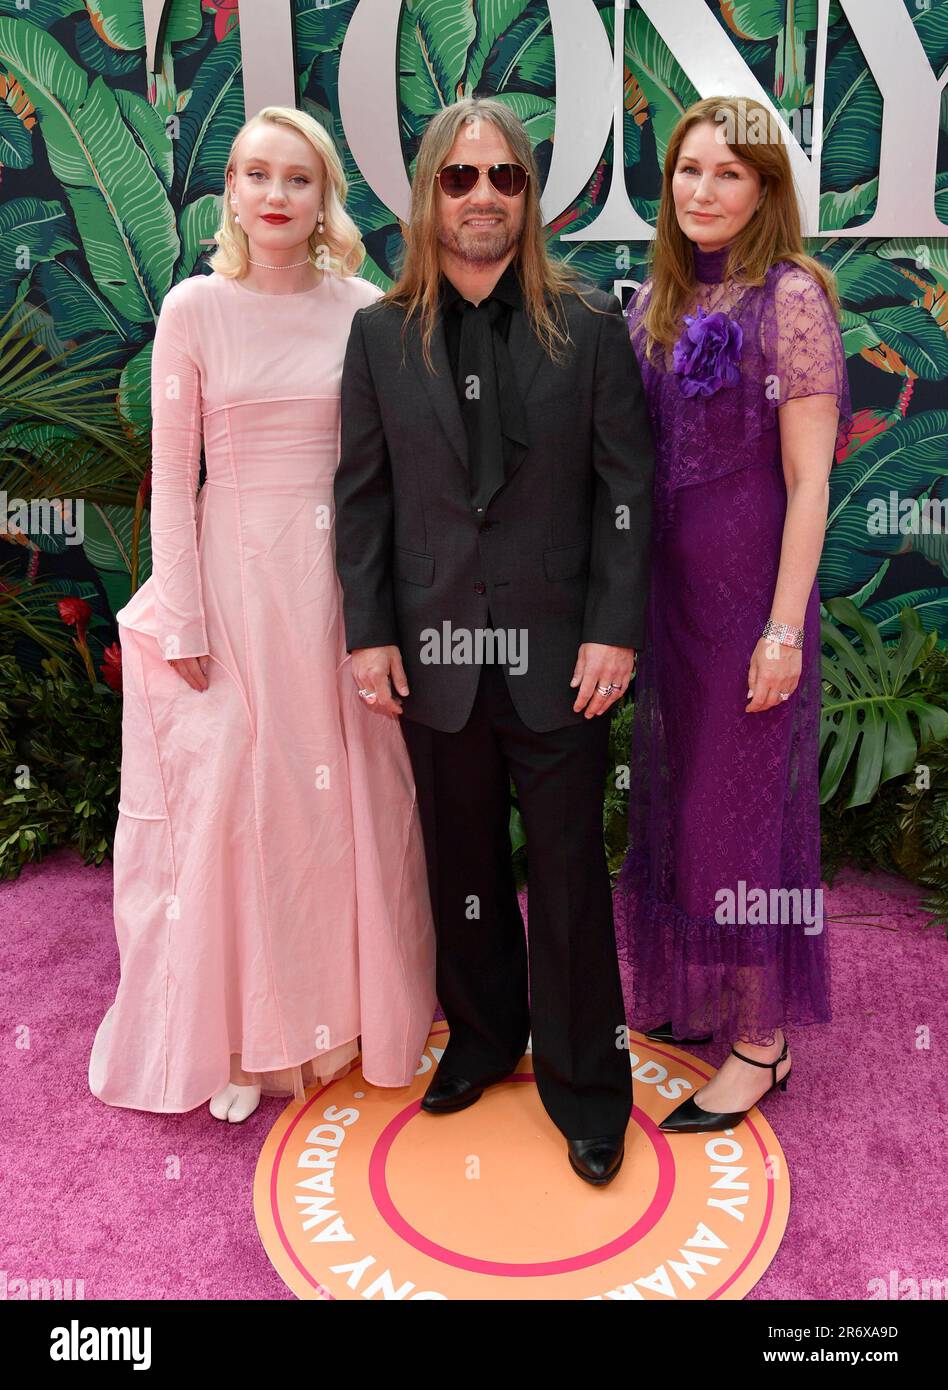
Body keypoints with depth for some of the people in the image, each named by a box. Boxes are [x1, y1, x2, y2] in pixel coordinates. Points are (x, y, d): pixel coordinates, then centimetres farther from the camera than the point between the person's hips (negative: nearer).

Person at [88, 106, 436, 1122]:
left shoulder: (364, 309, 4)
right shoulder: (196, 309, 0)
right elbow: (171, 474, -1)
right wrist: (183, 618, -6)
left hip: (342, 574, 2)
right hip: (238, 575, -1)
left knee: (353, 792, 8)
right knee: (239, 797, 5)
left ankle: (346, 1010, 29)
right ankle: (245, 1033, 24)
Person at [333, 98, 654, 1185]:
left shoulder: (588, 324, 1)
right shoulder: (380, 333, 5)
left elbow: (627, 486, -1)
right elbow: (361, 493, 5)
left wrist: (615, 632, -8)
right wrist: (369, 634, 0)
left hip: (557, 653, -1)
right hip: (435, 654, 2)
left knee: (570, 877, 7)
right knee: (462, 868, 15)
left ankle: (584, 1090, 26)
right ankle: (481, 1038, 38)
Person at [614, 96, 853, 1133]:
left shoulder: (789, 296, -11)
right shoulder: (656, 300, 9)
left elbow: (808, 479, -14)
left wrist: (785, 626, -18)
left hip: (749, 582, -7)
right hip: (667, 581, 7)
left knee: (739, 804, 1)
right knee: (677, 794, 16)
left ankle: (761, 1043, 20)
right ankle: (704, 995, 37)